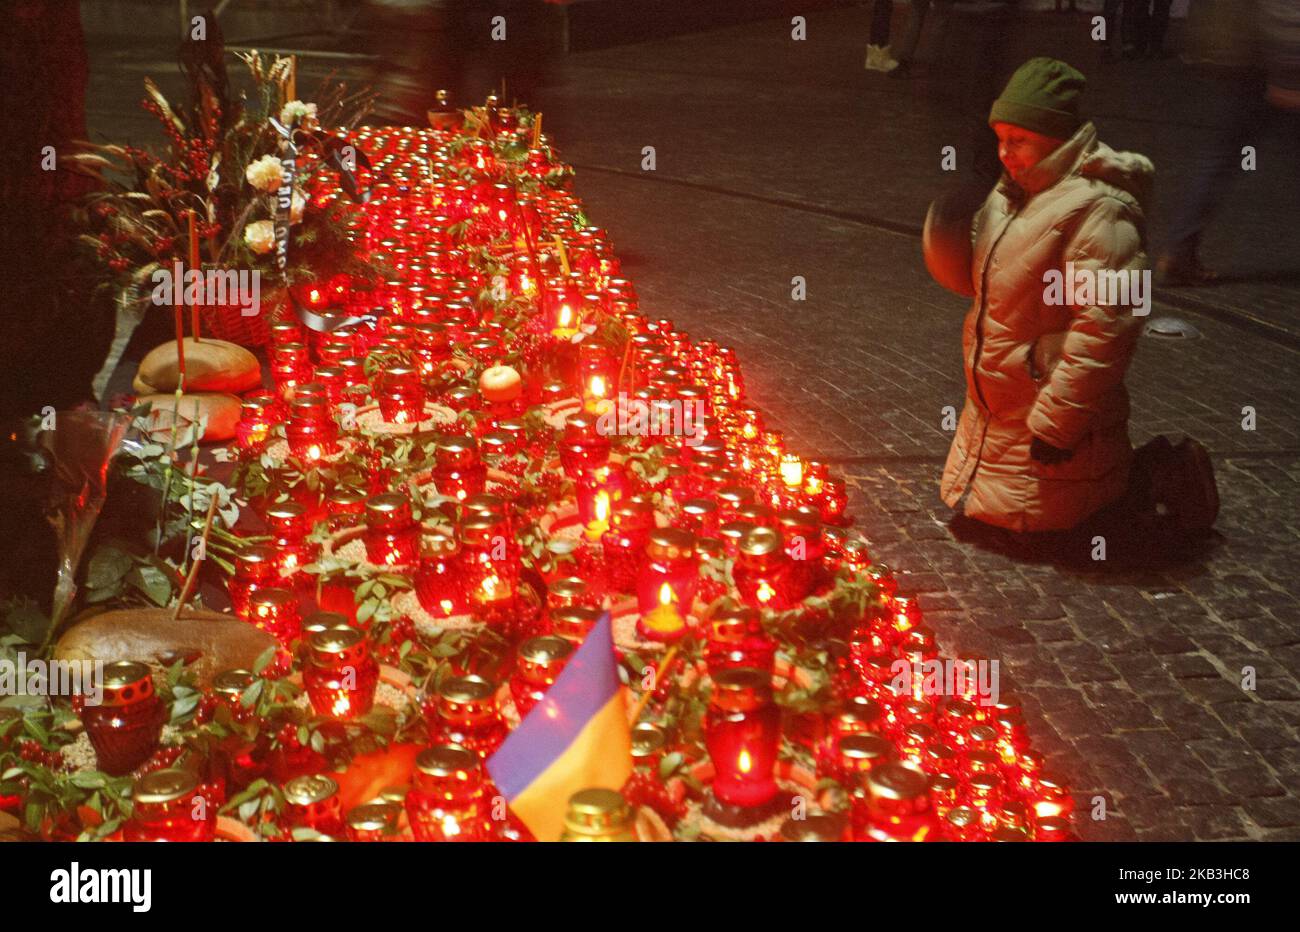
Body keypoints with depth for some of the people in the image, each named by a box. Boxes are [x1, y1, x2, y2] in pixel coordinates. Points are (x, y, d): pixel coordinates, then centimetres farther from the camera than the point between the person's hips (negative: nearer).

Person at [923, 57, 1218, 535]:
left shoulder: (1100, 209, -23)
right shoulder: (1013, 192, 8)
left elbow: (1105, 326, -28)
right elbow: (964, 276, 16)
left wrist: (1058, 423, -27)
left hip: (1053, 411, -10)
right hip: (994, 405, 10)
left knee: (1037, 517, -2)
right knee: (964, 498, 19)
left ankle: (1151, 478, 13)